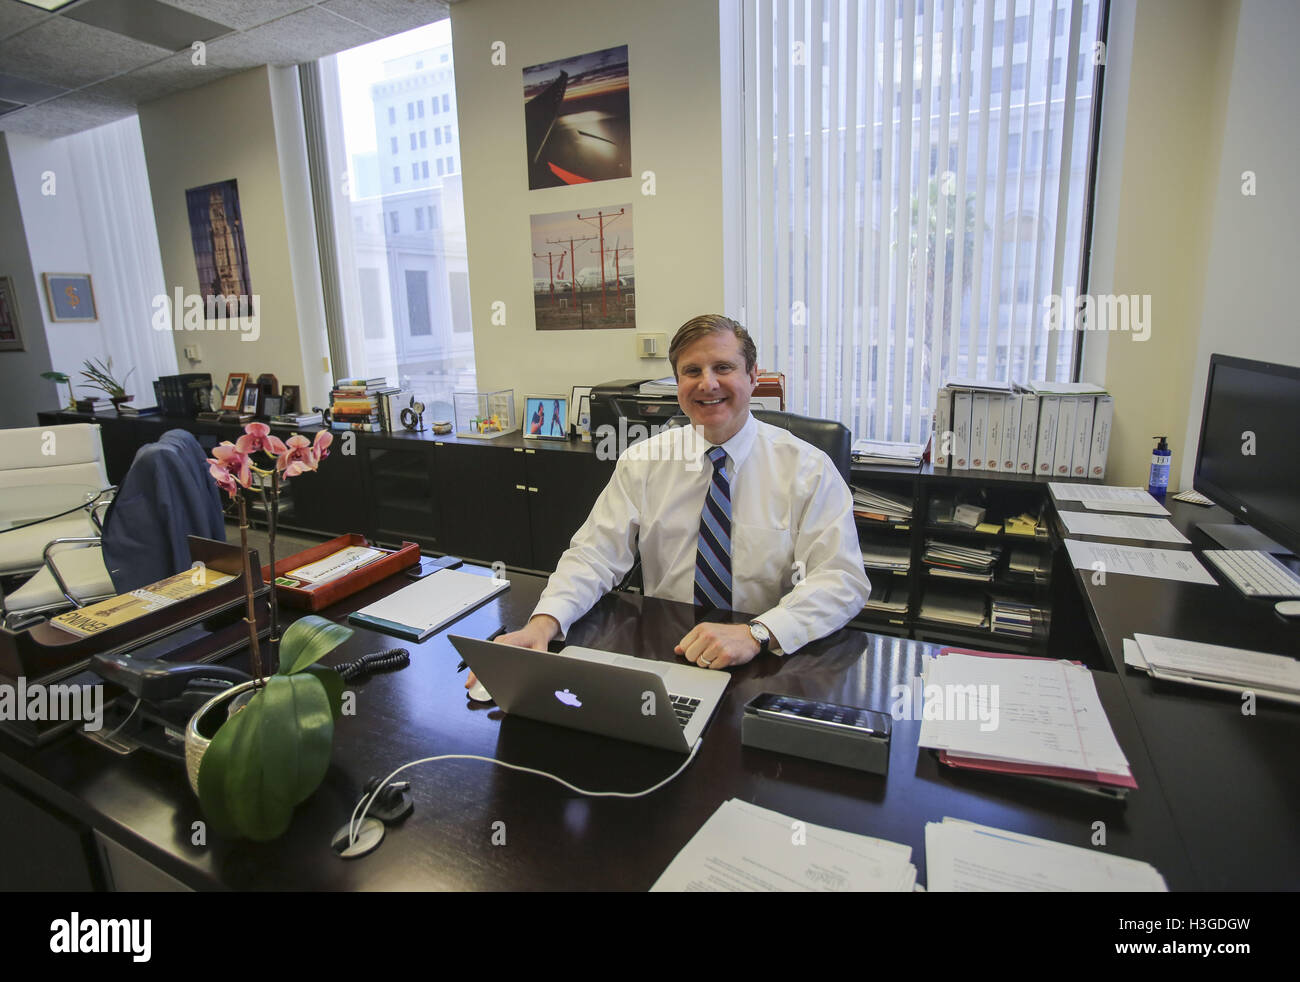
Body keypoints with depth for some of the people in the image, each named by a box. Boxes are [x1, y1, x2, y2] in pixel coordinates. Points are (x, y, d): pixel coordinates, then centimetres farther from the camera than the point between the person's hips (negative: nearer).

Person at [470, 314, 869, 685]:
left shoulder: (807, 468, -4)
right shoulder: (643, 462, 3)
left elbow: (843, 580, -12)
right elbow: (594, 555, -3)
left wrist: (757, 635, -30)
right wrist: (543, 622, -23)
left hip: (768, 662, -2)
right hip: (660, 659, 2)